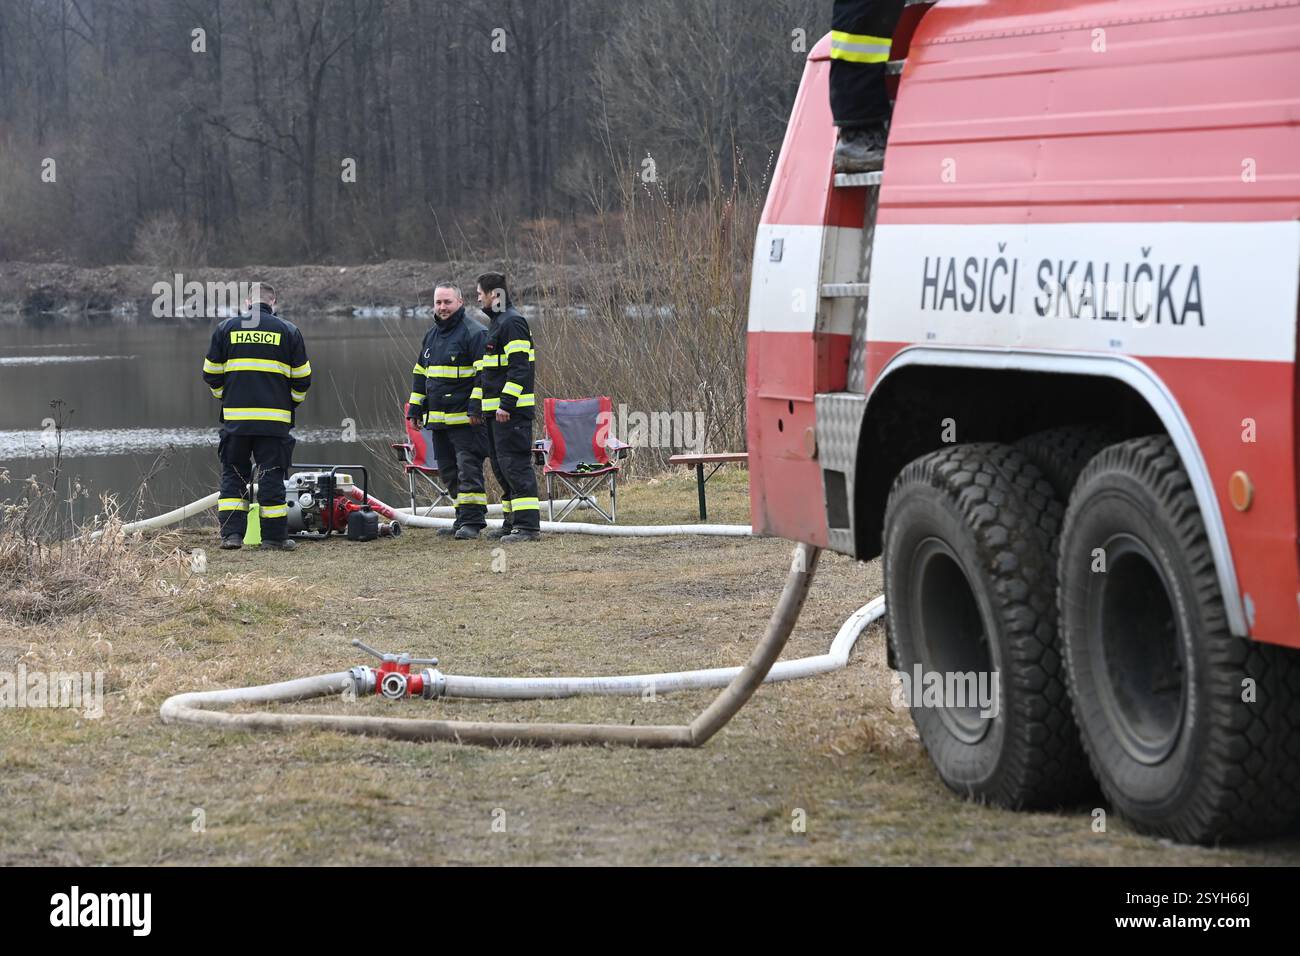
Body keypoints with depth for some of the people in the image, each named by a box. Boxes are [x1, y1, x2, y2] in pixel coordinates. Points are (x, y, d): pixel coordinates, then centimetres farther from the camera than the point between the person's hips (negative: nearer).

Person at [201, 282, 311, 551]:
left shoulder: (226, 328, 6)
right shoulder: (288, 331, 4)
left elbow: (211, 373, 8)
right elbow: (302, 379, 5)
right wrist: (290, 403, 21)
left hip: (235, 416, 1)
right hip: (275, 418, -1)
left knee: (233, 475, 10)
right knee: (271, 476, 4)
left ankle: (231, 533, 1)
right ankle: (274, 537, 5)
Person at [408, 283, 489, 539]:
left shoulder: (474, 333, -8)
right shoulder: (431, 336, 18)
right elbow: (420, 374, 26)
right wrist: (415, 409, 21)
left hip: (466, 419, -9)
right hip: (438, 419, 9)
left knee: (468, 469, -10)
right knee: (449, 471, 11)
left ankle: (472, 521, -10)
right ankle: (463, 519, 17)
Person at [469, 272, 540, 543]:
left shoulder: (512, 322, -12)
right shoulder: (496, 323, 20)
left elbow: (519, 367, -20)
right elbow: (485, 369, 27)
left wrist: (506, 404, -24)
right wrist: (476, 405, 24)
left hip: (512, 410, -10)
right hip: (496, 410, 10)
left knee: (514, 464, -12)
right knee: (501, 467, 12)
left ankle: (528, 525, -14)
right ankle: (512, 522, 18)